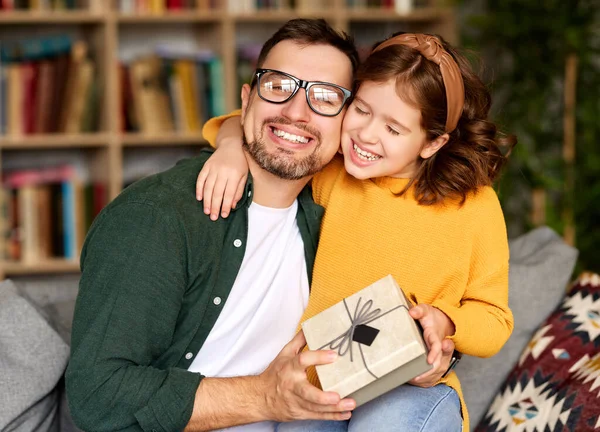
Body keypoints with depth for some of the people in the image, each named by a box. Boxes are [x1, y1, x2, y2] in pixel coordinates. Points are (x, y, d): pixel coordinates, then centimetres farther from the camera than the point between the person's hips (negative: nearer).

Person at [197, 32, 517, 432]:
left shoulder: (475, 205, -4)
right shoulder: (332, 173, 2)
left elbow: (493, 323, 2)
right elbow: (251, 122, 15)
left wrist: (444, 321, -18)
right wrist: (233, 147, -7)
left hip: (412, 388, -2)